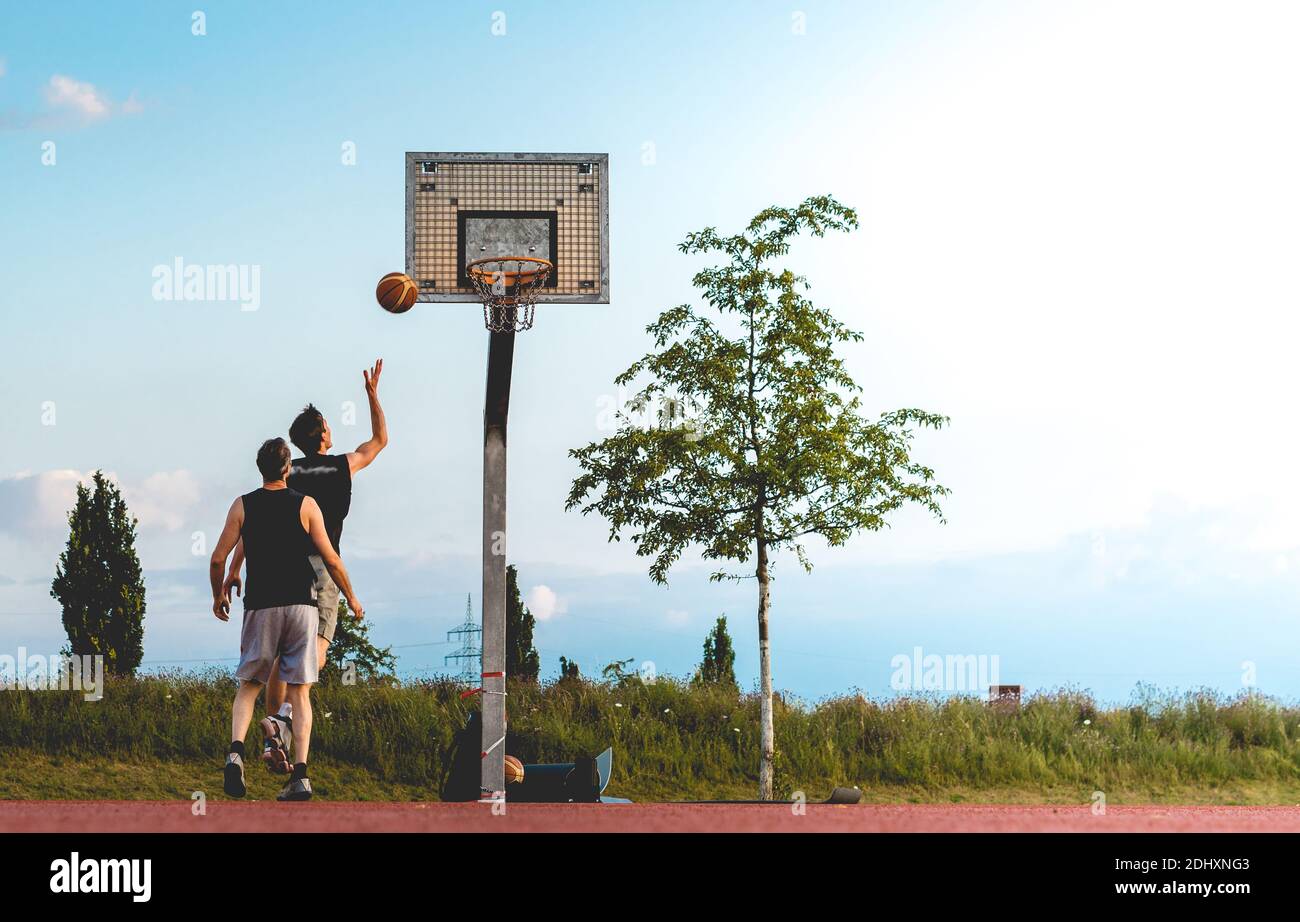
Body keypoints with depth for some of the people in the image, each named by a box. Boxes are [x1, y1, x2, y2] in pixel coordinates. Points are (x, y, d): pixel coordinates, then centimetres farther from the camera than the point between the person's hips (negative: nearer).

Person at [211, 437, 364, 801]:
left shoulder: (242, 505, 2)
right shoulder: (306, 505, 0)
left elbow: (218, 559, 1)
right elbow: (331, 560, -1)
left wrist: (218, 595, 20)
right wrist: (351, 598, 13)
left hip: (260, 607, 0)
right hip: (301, 606, 0)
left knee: (248, 686, 12)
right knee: (299, 692, 4)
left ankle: (235, 753, -13)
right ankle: (300, 775, -4)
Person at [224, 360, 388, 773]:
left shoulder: (285, 475, 11)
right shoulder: (343, 466, 8)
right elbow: (379, 440, 27)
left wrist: (233, 570, 3)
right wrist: (372, 392, 32)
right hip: (321, 568, -3)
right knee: (315, 651, -8)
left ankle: (271, 742, 7)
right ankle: (283, 717, -33)